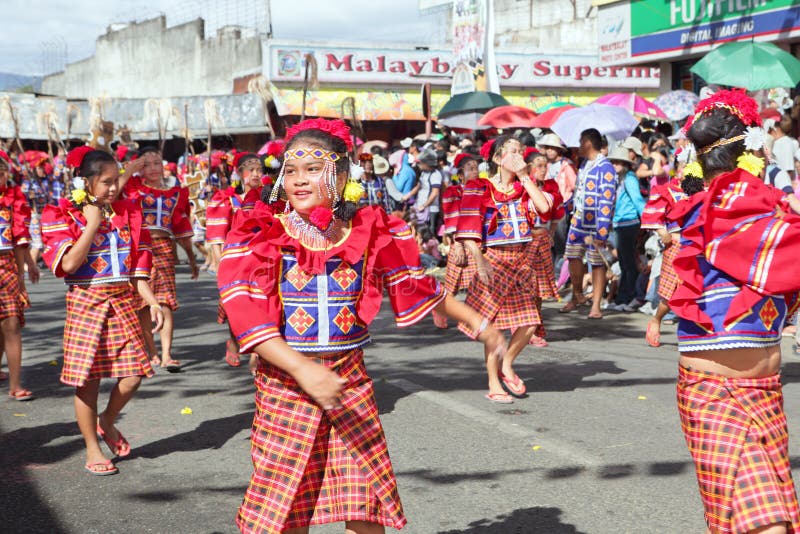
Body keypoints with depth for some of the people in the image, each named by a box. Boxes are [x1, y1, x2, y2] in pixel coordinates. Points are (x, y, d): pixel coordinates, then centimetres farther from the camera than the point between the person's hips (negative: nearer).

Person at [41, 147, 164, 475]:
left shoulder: (127, 213, 8)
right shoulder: (62, 216, -6)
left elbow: (136, 266, 11)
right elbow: (69, 264, -19)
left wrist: (152, 301, 1)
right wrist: (93, 223, -16)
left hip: (122, 301, 4)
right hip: (86, 303, -4)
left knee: (133, 373, -1)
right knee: (87, 380, 0)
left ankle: (107, 421, 27)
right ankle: (93, 450, 15)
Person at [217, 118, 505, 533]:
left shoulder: (370, 233, 2)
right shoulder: (262, 237, -7)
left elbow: (416, 287, 14)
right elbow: (248, 321, -15)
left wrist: (478, 323, 15)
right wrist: (302, 368, -27)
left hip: (350, 382, 2)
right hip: (284, 385, -2)